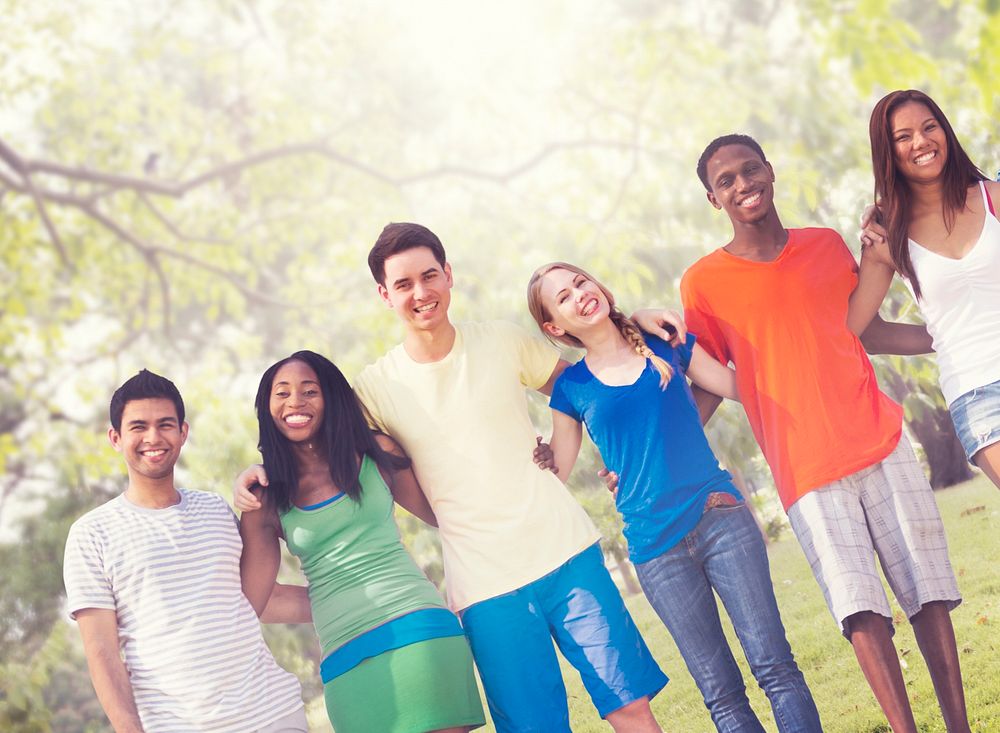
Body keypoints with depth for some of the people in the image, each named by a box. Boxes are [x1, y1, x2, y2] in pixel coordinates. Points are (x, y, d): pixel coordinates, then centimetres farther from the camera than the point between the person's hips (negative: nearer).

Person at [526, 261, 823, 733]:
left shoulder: (667, 345, 7)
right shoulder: (571, 388, 6)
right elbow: (553, 472, 9)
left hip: (721, 517, 0)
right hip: (656, 549, 0)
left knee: (773, 663, -5)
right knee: (721, 693, 3)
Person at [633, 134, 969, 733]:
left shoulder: (828, 246, 10)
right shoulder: (704, 283, 1)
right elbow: (708, 388, 8)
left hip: (882, 442, 3)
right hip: (806, 470, -3)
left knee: (928, 592, 0)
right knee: (859, 605, -15)